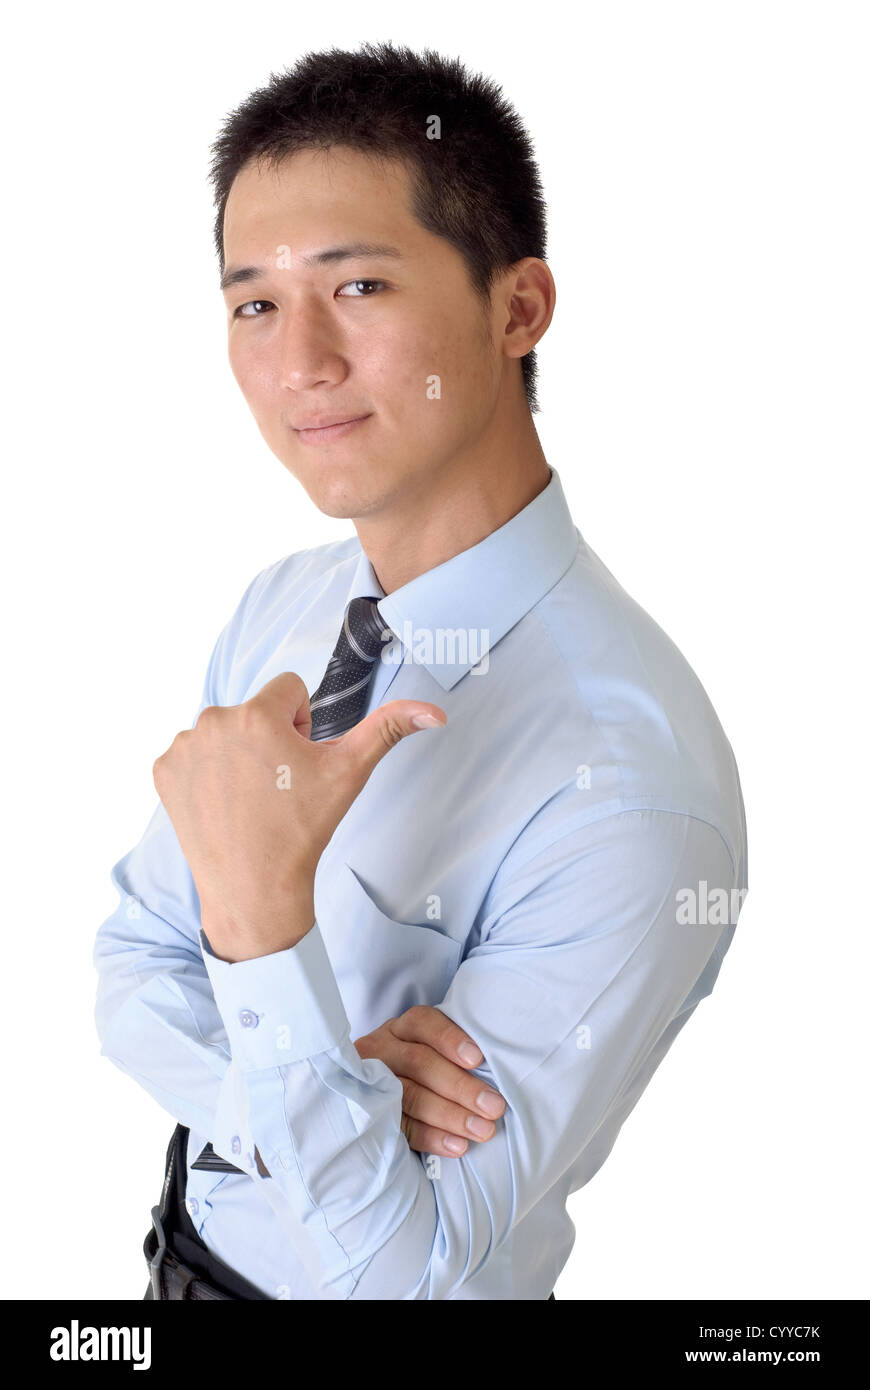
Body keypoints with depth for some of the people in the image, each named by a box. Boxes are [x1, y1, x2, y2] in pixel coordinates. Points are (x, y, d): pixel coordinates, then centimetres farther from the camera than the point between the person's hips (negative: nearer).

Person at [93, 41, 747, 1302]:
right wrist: (315, 1083, -23)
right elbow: (131, 968, -4)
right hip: (186, 1244, 6)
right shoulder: (281, 604, -7)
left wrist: (264, 915, -40)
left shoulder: (631, 785, -31)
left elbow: (395, 1274, -27)